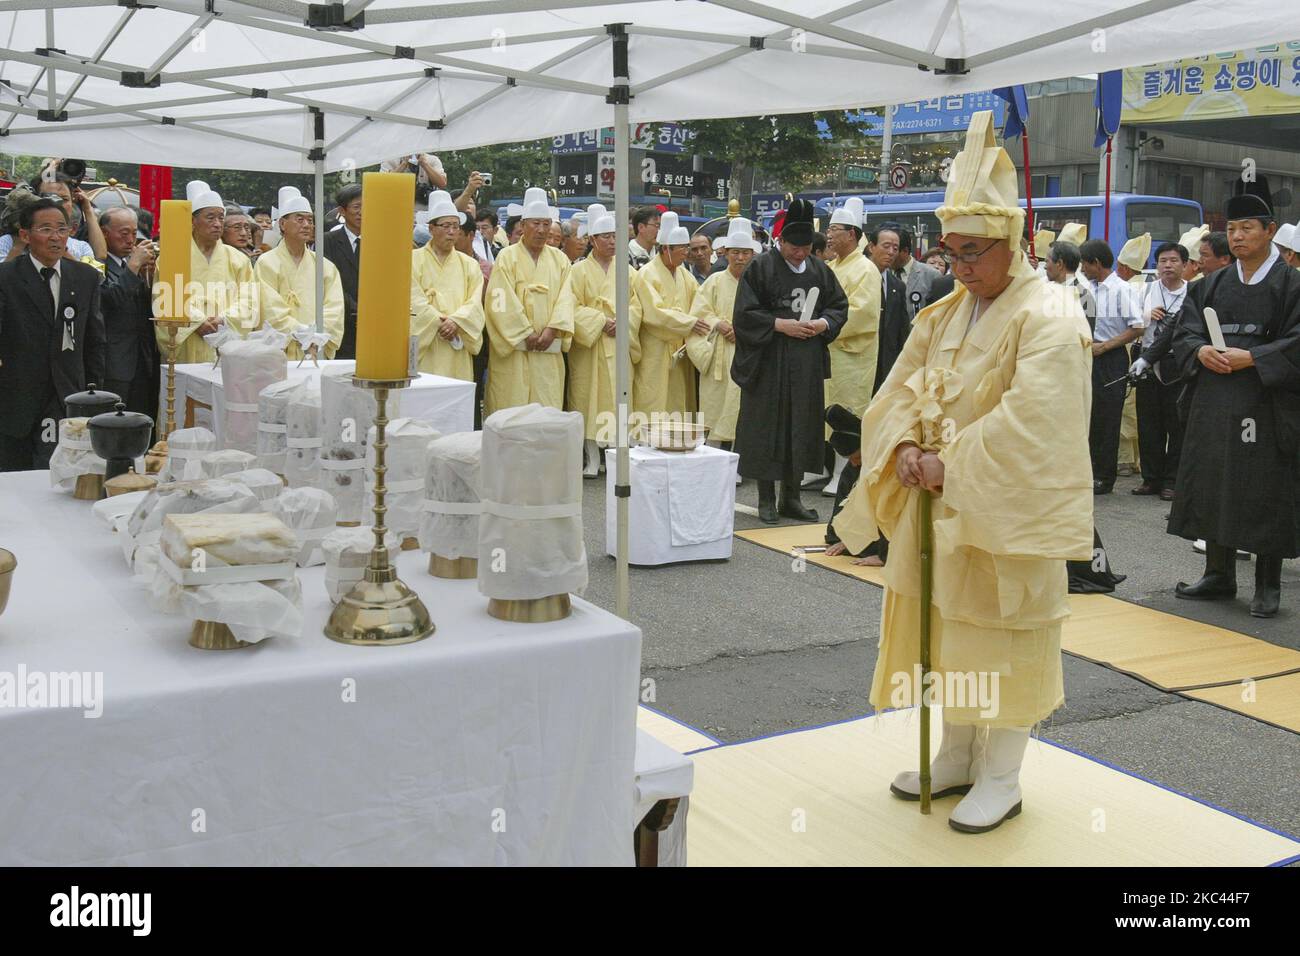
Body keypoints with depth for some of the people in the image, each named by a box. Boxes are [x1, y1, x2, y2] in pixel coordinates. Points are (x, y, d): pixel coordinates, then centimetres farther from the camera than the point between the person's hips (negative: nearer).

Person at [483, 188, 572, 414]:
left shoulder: (559, 259, 12)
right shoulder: (507, 257, 1)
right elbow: (503, 301, -7)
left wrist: (552, 329, -10)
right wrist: (527, 333, -11)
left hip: (549, 349, 3)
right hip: (513, 348, -3)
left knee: (548, 405, 0)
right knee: (512, 405, -3)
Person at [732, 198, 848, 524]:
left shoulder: (820, 270, 9)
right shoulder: (761, 268, -5)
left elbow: (840, 305, 14)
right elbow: (745, 313, -8)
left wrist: (823, 323, -6)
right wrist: (781, 325, -16)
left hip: (808, 363, 4)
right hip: (769, 362, -4)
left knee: (802, 424, 7)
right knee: (768, 426, -1)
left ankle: (791, 497, 17)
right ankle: (766, 499, 9)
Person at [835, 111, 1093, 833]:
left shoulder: (1048, 316, -14)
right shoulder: (943, 315, 9)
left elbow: (1030, 420, -24)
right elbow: (900, 390, 8)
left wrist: (952, 466, -23)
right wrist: (905, 449, -11)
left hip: (1008, 509, -7)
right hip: (939, 504, 7)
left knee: (1001, 628, 1)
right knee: (948, 625, 14)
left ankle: (1002, 776, 14)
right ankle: (958, 755, 28)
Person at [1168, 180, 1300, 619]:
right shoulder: (1213, 285, 13)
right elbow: (1185, 333, 10)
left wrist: (1250, 358, -18)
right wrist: (1201, 351, -11)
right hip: (1213, 403, 5)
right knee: (1212, 484, 8)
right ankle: (1219, 574, 20)